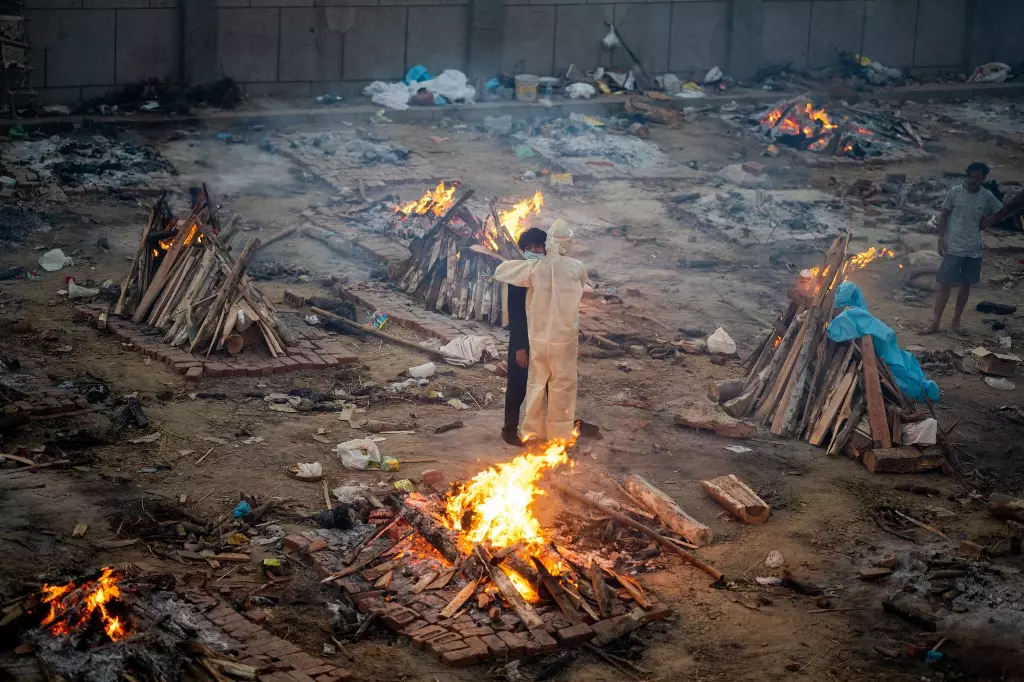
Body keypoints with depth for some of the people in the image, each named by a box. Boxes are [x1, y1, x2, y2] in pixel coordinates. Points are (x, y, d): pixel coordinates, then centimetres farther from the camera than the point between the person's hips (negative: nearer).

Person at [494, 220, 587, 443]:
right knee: (563, 384, 11)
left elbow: (499, 271, -4)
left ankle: (534, 430, 23)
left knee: (536, 382, 16)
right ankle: (559, 432, 16)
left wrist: (522, 261, 11)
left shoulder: (534, 268, -11)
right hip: (565, 337, -1)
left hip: (538, 337, 1)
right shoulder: (577, 269, -11)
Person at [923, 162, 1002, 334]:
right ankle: (935, 322, -3)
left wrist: (986, 222, 2)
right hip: (953, 247, -3)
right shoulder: (955, 192, -7)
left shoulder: (987, 196, -1)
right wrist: (941, 239, -5)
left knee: (966, 285, 10)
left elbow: (999, 211, 17)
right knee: (945, 285, -5)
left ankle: (956, 320, 22)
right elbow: (944, 215, -1)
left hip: (974, 249, 3)